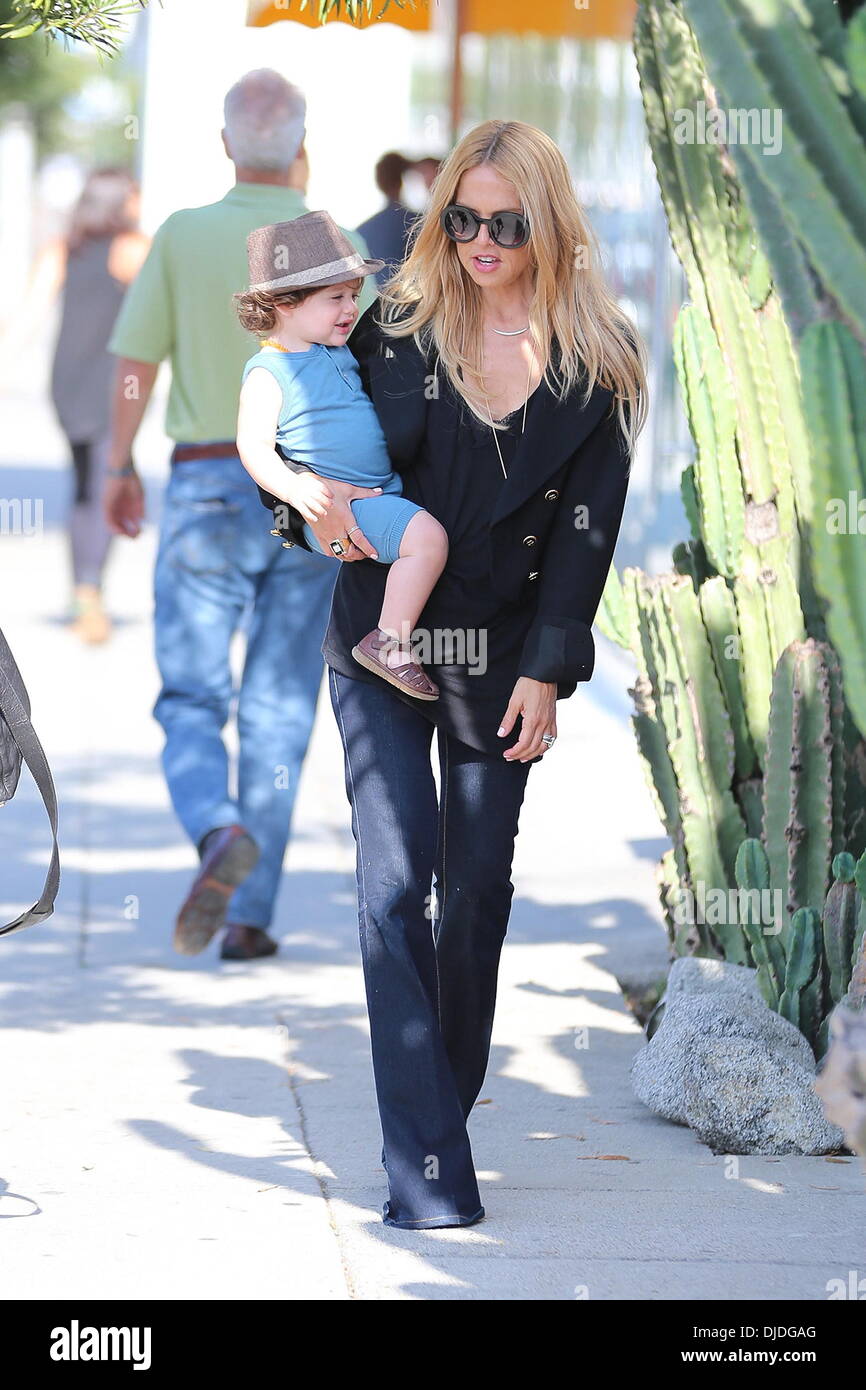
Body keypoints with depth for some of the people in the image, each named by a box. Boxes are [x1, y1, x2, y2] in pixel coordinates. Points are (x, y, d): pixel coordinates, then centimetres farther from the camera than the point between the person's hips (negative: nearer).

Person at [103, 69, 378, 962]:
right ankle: (249, 916, 9)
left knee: (192, 704, 5)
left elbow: (134, 363, -1)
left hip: (207, 492, -1)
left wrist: (119, 468, 14)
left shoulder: (183, 235, -5)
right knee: (277, 714, 9)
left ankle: (221, 834, -25)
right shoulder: (337, 248, -5)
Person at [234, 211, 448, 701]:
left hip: (384, 490, 10)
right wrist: (292, 487, -32)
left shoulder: (340, 353, 14)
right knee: (427, 536, -27)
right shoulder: (268, 372, -12)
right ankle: (389, 642, -20)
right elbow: (253, 444, -19)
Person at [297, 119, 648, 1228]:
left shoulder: (598, 365, -1)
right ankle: (424, 1167, -14)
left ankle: (447, 1107, 25)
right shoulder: (399, 328, 0)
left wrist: (548, 672, -8)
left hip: (504, 658, 1)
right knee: (396, 882, -11)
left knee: (478, 887, 6)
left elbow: (587, 526, -2)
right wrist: (325, 494, -8)